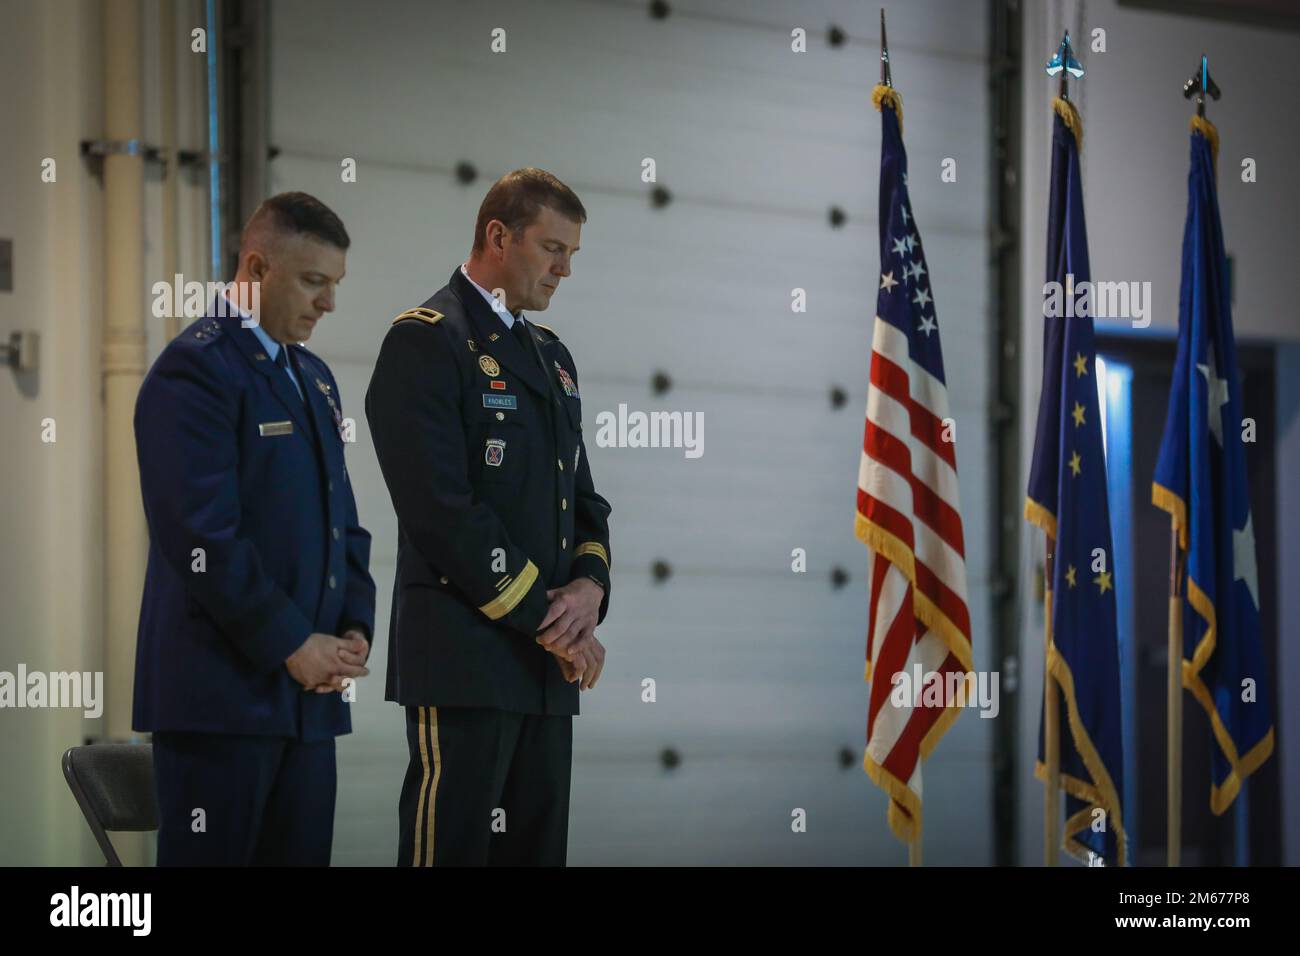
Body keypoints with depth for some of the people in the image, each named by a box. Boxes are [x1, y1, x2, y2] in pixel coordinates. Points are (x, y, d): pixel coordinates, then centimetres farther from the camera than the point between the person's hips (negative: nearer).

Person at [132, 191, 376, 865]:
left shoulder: (313, 378, 19)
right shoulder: (194, 370, -9)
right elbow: (201, 533, -17)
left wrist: (355, 627, 5)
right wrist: (291, 644, -14)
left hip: (308, 693, 8)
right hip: (220, 688, -8)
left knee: (304, 855, 7)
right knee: (212, 857, -5)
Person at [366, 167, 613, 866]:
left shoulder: (551, 353, 21)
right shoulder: (426, 341, -7)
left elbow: (583, 497, 22)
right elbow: (444, 512, -15)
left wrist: (590, 584, -1)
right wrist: (545, 619, -13)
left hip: (548, 671, 8)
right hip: (465, 659, -8)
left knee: (536, 845, 6)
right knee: (453, 845, -8)